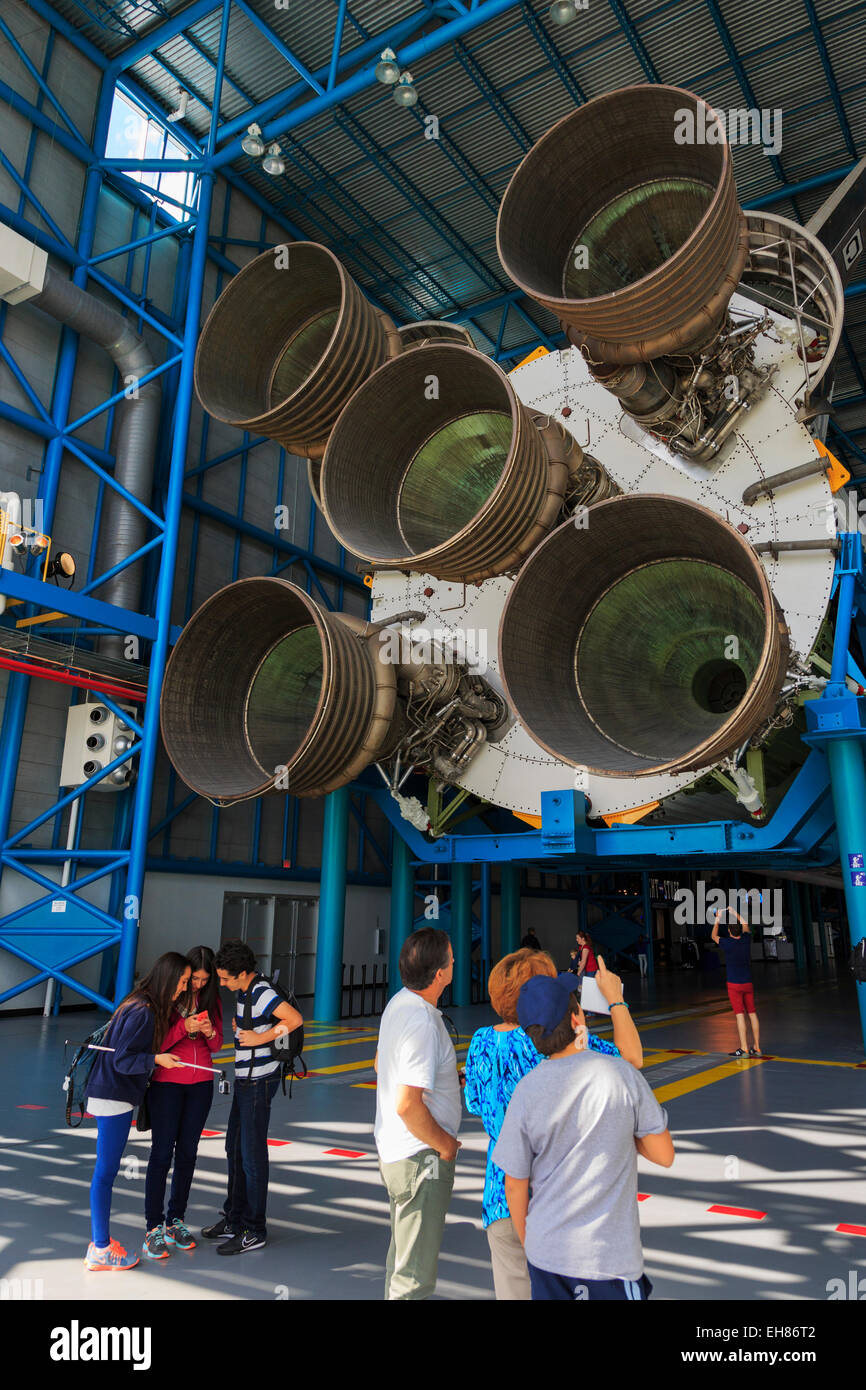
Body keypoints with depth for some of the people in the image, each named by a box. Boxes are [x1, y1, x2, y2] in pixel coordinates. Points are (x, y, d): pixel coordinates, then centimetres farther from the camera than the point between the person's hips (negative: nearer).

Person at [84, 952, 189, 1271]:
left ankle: (99, 1243, 26)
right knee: (106, 1172, -1)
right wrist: (156, 1059, -28)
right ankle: (101, 1252, 9)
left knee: (105, 1171, 16)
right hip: (114, 1098, -10)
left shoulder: (141, 1006, 9)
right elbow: (122, 1060, -20)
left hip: (112, 1095, 10)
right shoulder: (143, 1012, -21)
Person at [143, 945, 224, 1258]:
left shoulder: (211, 1000, 3)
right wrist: (183, 1028, -26)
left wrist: (210, 1032, -14)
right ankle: (154, 1228, 8)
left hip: (201, 1083, 4)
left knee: (188, 1152, 9)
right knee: (162, 1152, -2)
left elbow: (216, 1046, 8)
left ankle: (176, 1220, 21)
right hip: (167, 1082, -4)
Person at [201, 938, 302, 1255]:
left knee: (252, 1154, 0)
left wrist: (262, 1037, -23)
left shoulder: (261, 992, -22)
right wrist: (239, 1026, 4)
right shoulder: (245, 991, 7)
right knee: (235, 1149, 19)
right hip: (245, 1079, 10)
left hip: (259, 1081, -10)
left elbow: (295, 1019, -32)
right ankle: (234, 1219, 33)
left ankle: (254, 1231, 13)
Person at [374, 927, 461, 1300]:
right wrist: (444, 1143, -16)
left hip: (392, 1146, 10)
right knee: (415, 1272, 4)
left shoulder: (399, 1002, 2)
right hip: (421, 1157, -10)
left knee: (402, 1251, 26)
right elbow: (408, 1105, -31)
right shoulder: (422, 1024, -28)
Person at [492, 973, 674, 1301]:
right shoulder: (622, 1074, -16)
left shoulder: (526, 1091, -11)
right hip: (610, 1254, -2)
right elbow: (664, 1155, -3)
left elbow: (515, 1186, -1)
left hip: (546, 1251, 2)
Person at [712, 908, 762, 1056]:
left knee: (740, 1015, -5)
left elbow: (714, 936, 9)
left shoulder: (727, 943, -13)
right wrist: (734, 913, 28)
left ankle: (744, 1049, -6)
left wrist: (717, 921, 20)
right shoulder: (746, 939, -3)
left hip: (734, 984, -5)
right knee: (752, 1014, 9)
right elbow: (745, 924, 18)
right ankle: (757, 1048, 14)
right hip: (748, 983, 5)